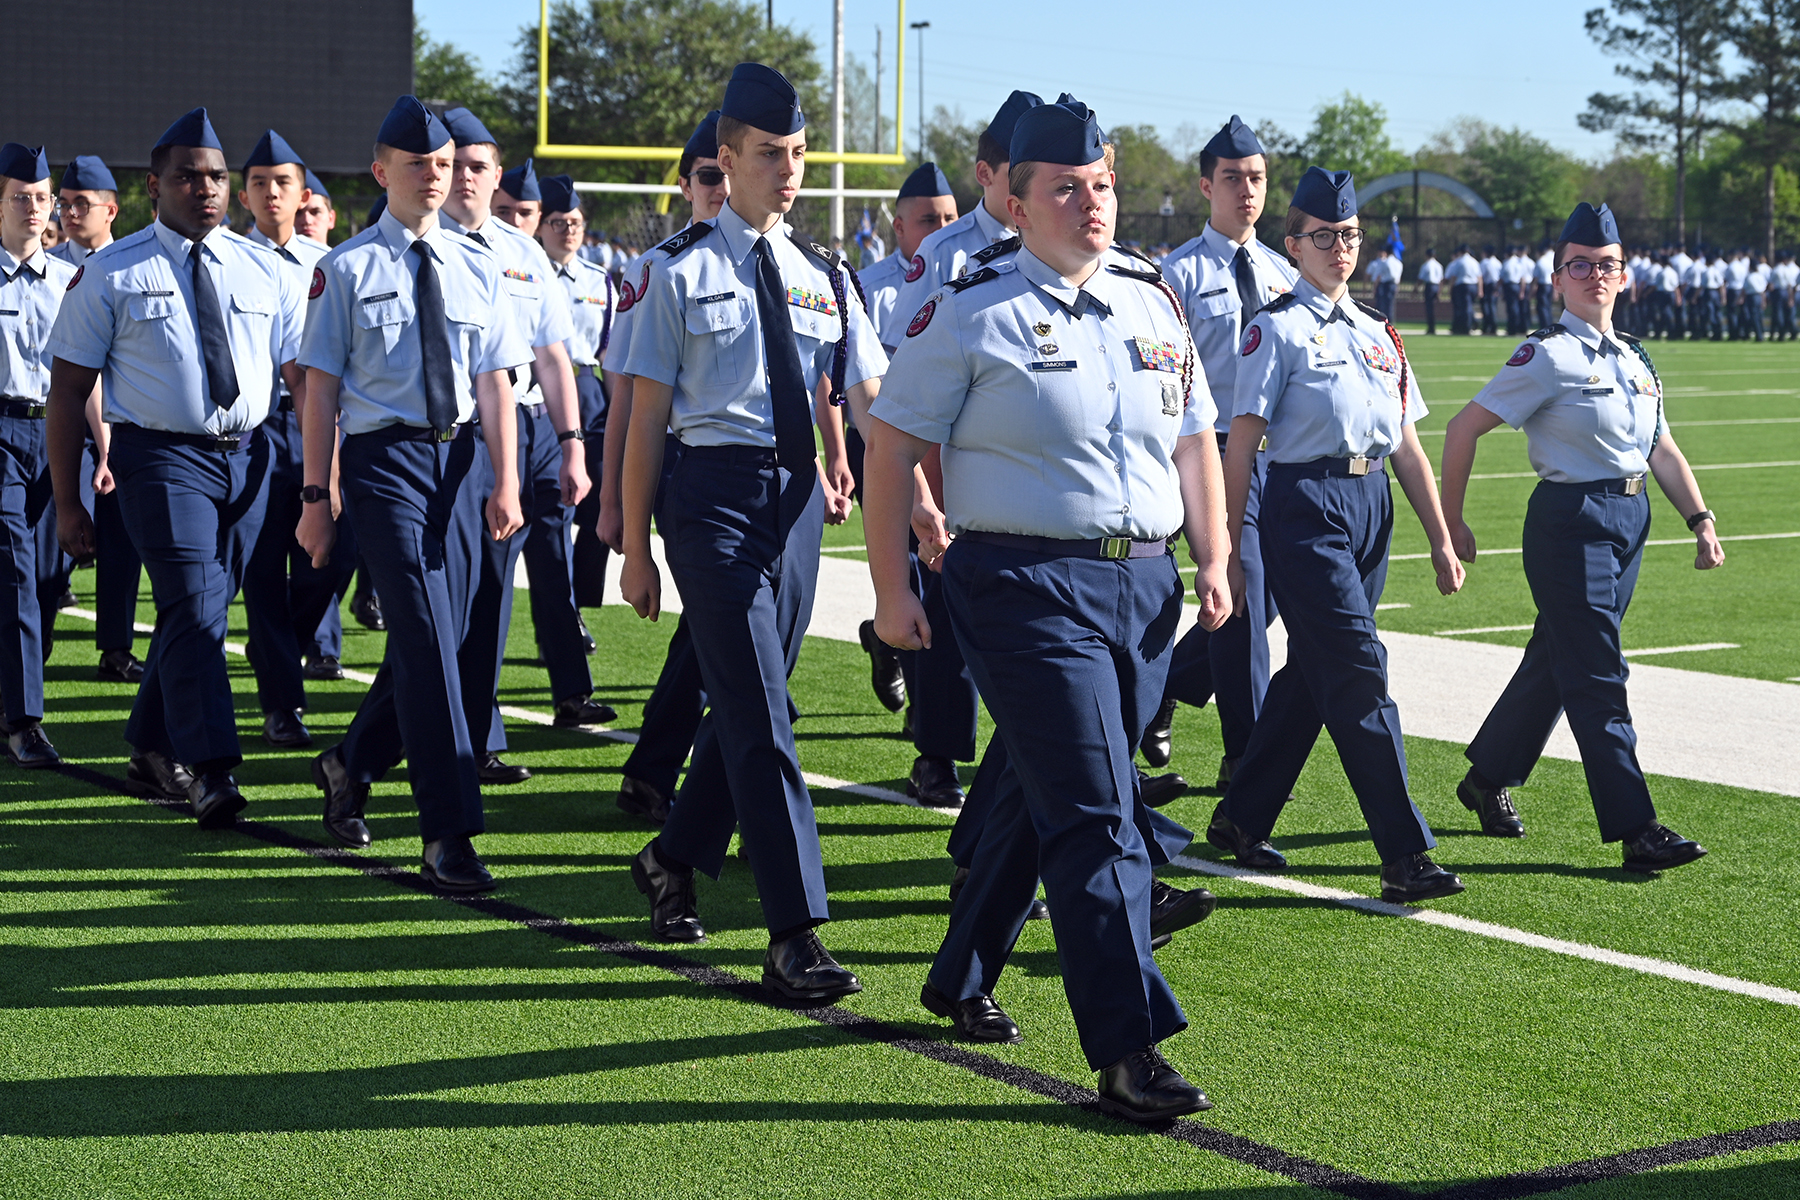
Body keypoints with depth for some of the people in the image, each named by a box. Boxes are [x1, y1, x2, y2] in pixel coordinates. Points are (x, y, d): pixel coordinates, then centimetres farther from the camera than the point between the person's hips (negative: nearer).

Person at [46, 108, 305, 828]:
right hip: (162, 456, -4)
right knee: (194, 608, -15)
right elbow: (69, 390, 0)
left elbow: (305, 376, 8)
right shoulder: (111, 275, -1)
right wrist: (67, 503, -3)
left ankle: (153, 745, 30)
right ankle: (209, 772, -16)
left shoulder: (263, 271, 9)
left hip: (247, 455, 4)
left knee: (200, 609, 12)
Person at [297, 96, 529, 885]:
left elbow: (495, 383, 8)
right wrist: (317, 495, -4)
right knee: (425, 639, -11)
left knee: (437, 637, 8)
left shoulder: (477, 266, 11)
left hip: (459, 456, 4)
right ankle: (448, 834, -9)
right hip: (384, 457, -4)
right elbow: (322, 386, -1)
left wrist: (505, 483, -1)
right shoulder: (346, 270, 0)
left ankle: (352, 762, 35)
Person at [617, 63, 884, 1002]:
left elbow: (870, 399, 6)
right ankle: (794, 937, -11)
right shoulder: (679, 270, -1)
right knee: (758, 712, -10)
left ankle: (674, 857, 36)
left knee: (748, 702, 14)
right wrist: (635, 549, -2)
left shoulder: (824, 275, 11)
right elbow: (647, 416, -1)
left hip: (797, 491, 5)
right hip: (716, 486, -5)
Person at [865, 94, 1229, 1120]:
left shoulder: (1155, 303, 14)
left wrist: (1213, 560, 11)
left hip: (1145, 582, 6)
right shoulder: (973, 313, -4)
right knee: (1095, 814, -10)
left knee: (1046, 794, 15)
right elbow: (895, 445, -4)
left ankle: (962, 976, 33)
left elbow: (1195, 440, 21)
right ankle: (1127, 1051, -7)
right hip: (1029, 584, -6)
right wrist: (894, 589, -8)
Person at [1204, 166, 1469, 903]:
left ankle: (1241, 820, 27)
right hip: (1305, 505, -7)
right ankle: (1405, 857, -10)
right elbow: (1241, 444, -7)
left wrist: (1441, 541, 13)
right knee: (1359, 672, -11)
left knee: (1313, 669, 13)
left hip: (1370, 504, 7)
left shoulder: (1377, 334, 16)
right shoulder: (1278, 328, -4)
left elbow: (1408, 446, 17)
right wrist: (1228, 552, -10)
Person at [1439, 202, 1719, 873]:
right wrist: (1450, 521, -7)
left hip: (1630, 517, 8)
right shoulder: (1550, 356, -9)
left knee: (1557, 660, 16)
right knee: (1598, 678, -8)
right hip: (1571, 521, -8)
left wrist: (1700, 520, 6)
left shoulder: (1634, 359, 14)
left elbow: (1663, 450, 18)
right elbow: (1465, 427, -9)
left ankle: (1488, 780, 32)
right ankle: (1634, 828, -7)